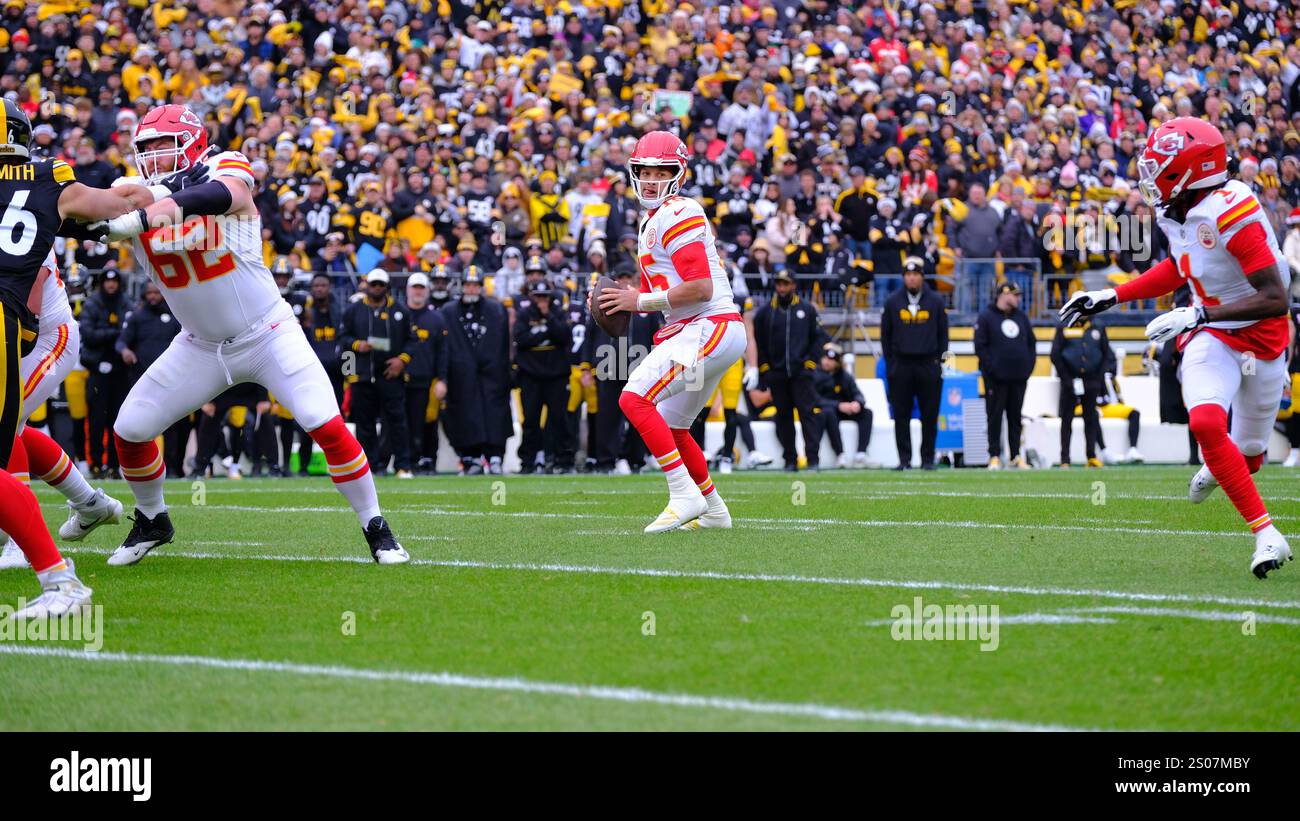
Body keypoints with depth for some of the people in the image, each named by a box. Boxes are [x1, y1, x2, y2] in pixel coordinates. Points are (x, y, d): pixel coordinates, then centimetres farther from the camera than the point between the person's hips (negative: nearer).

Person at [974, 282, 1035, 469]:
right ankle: (994, 456, 0)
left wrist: (1028, 368, 5)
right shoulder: (986, 317, -1)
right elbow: (980, 347, -6)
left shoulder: (1021, 317, 14)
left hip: (1019, 378, 5)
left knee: (1015, 418, 7)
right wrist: (991, 369, -13)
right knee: (995, 417, -3)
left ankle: (1015, 455, 11)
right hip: (996, 379, -5)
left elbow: (1031, 344, 16)